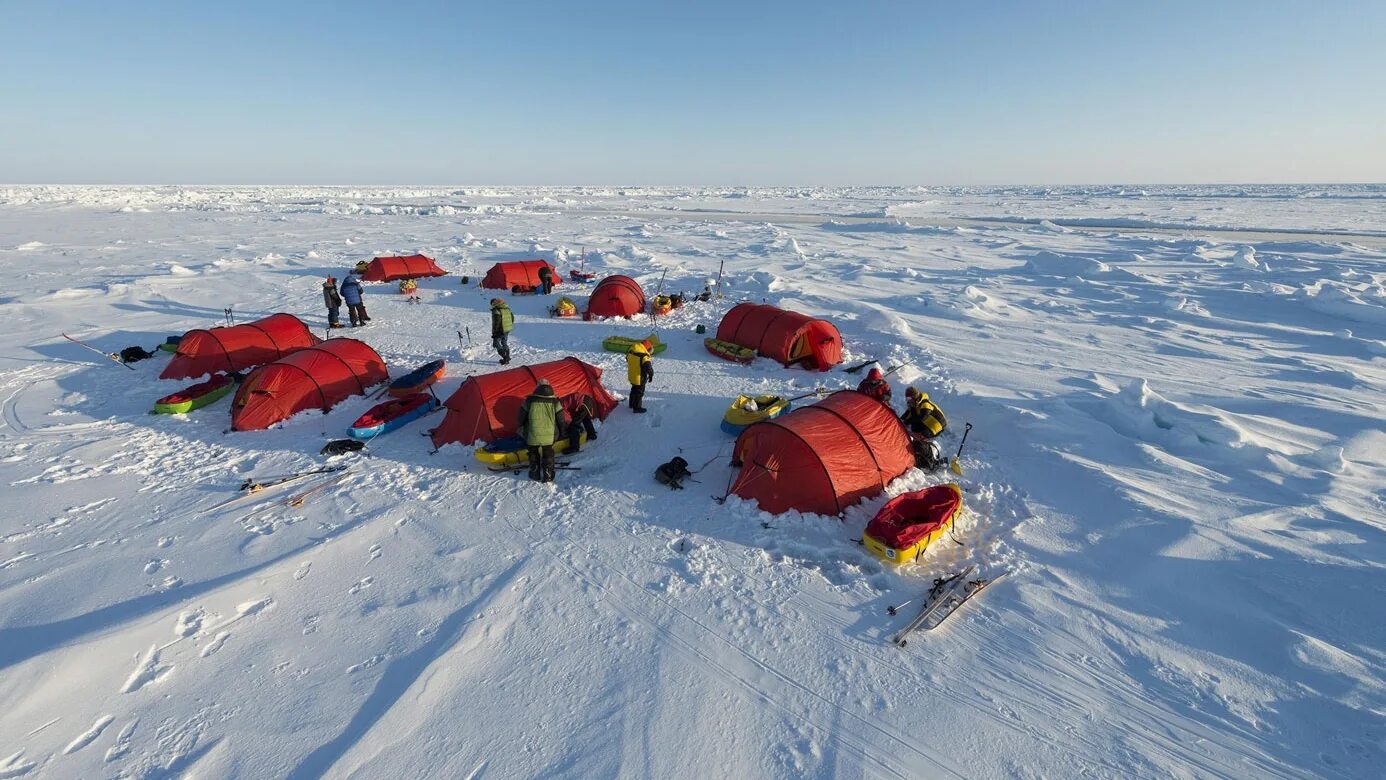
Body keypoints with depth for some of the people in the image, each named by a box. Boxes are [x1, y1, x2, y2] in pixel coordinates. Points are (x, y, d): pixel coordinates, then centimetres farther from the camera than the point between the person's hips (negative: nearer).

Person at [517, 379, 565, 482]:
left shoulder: (529, 401, -6)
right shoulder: (554, 402, -6)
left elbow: (521, 417, 4)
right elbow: (561, 419, 1)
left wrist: (522, 429, 23)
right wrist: (558, 432, 18)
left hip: (533, 436, 0)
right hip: (549, 436, 0)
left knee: (534, 454, 21)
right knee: (548, 455, 17)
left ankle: (535, 474, 26)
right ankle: (548, 475, 16)